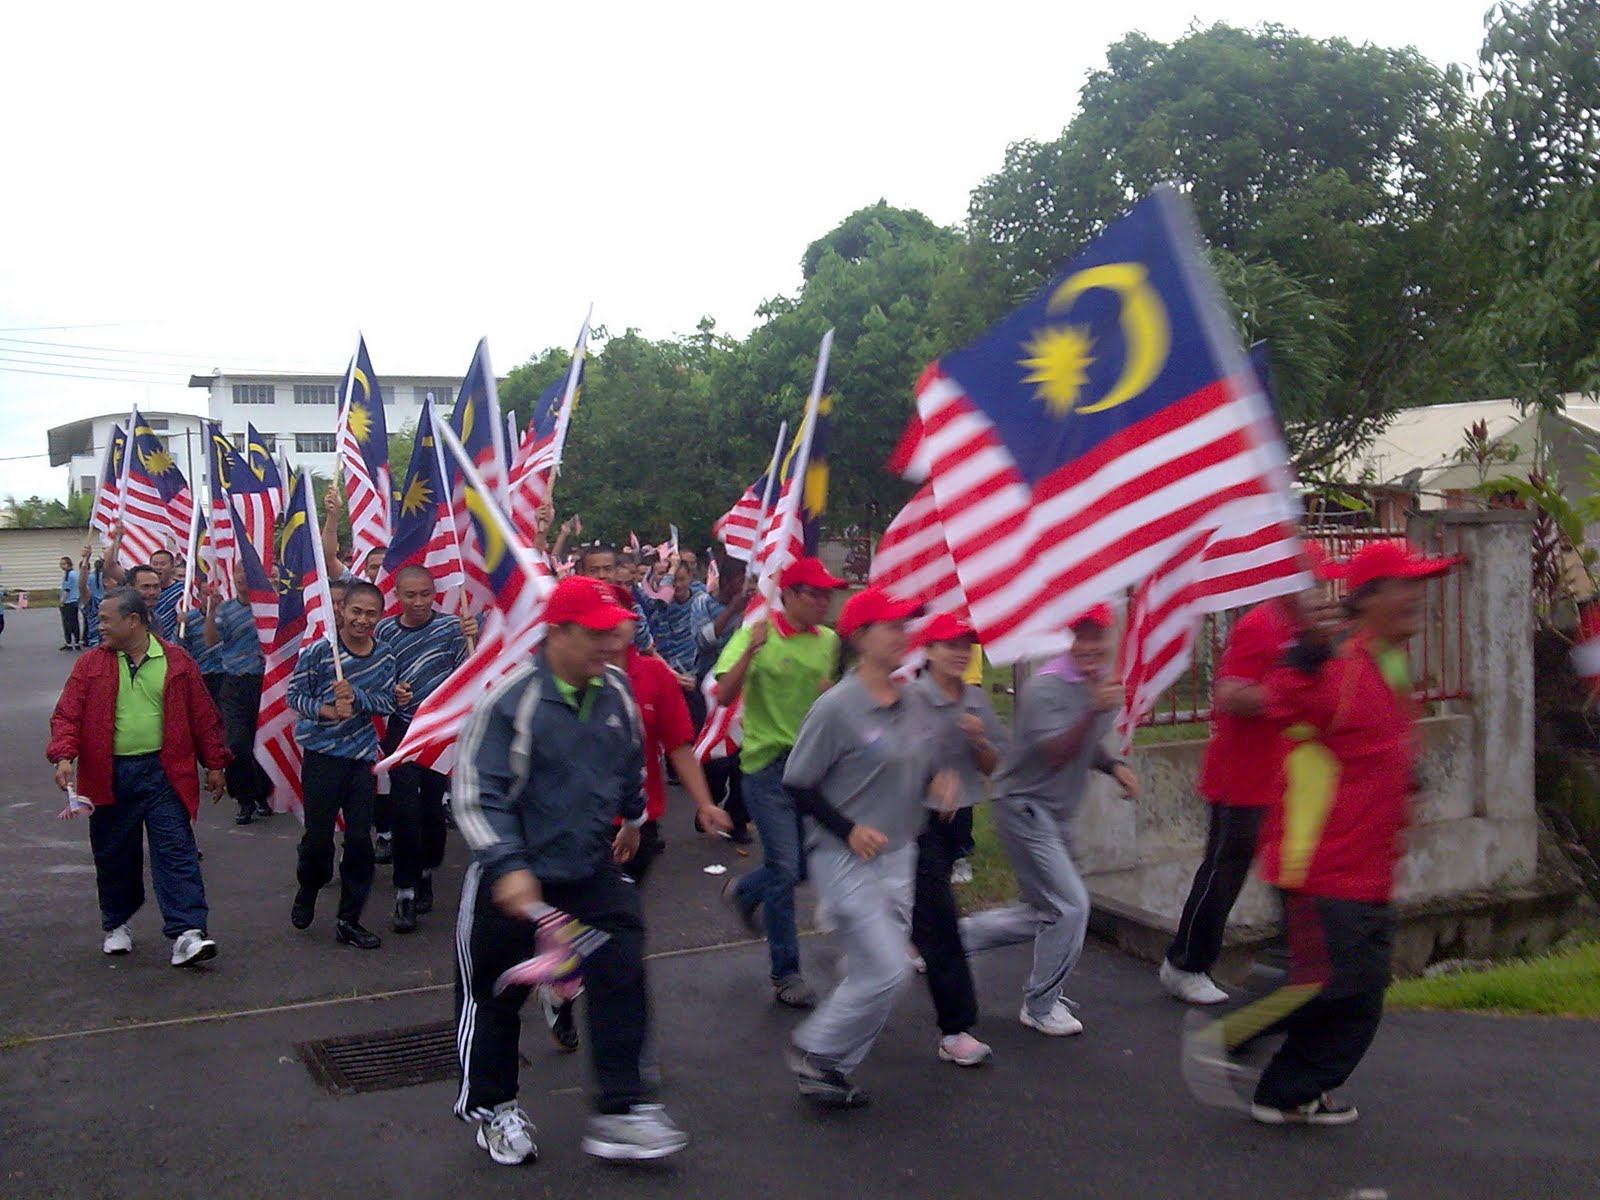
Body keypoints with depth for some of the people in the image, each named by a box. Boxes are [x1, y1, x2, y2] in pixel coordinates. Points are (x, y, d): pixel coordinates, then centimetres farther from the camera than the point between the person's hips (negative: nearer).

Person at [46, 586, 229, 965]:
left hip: (163, 773, -2)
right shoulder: (91, 664, 3)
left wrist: (214, 764, 5)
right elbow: (67, 715, -1)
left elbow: (203, 717, 5)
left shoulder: (176, 662, 1)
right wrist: (64, 756, -17)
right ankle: (116, 925, 31)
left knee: (176, 851, -7)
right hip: (108, 776, 2)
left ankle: (187, 934, -9)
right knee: (114, 855, 12)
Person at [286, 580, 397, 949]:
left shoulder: (385, 656, 1)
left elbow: (387, 703, -1)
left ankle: (349, 920, 15)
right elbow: (295, 694, -6)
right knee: (318, 837, 4)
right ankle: (307, 893, 36)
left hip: (363, 756, 3)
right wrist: (326, 711, -21)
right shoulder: (319, 651, -10)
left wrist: (356, 697, -18)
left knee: (360, 839, 3)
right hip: (322, 754, -3)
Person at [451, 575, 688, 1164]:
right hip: (513, 879, -4)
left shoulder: (616, 692, -1)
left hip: (592, 870, 5)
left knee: (622, 978, -4)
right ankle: (492, 1107, 34)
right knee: (496, 995, 11)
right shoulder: (509, 701, -20)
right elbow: (476, 795, -20)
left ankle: (619, 1112, 8)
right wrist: (508, 866, -30)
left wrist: (632, 818, 32)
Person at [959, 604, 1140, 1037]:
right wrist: (1093, 711, -39)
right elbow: (1054, 754, -27)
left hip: (1056, 813, 9)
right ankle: (1041, 1006, 9)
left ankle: (955, 936, 28)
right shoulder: (1047, 685, -21)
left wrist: (1114, 766, 0)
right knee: (1070, 906, -10)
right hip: (1024, 805, -9)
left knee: (1047, 912, 15)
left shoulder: (1103, 683, 6)